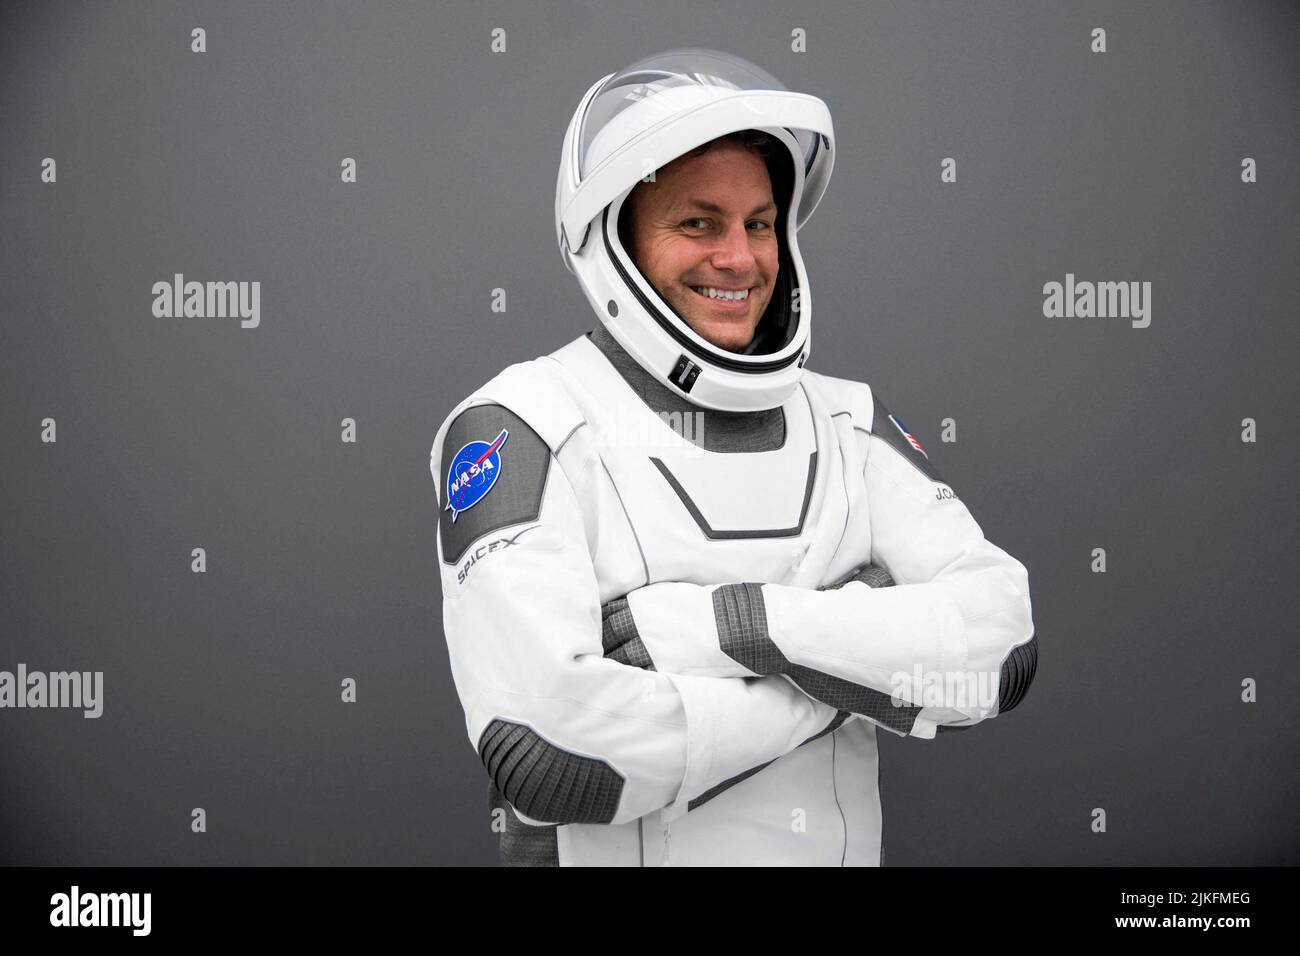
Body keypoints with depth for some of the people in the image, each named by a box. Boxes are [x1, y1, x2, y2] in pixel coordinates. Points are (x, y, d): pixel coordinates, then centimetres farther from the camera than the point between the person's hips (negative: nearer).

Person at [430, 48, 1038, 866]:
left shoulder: (847, 423, 0)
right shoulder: (520, 431, -15)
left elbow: (1005, 642, -12)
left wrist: (736, 623, -24)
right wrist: (858, 663, -18)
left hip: (842, 845, 4)